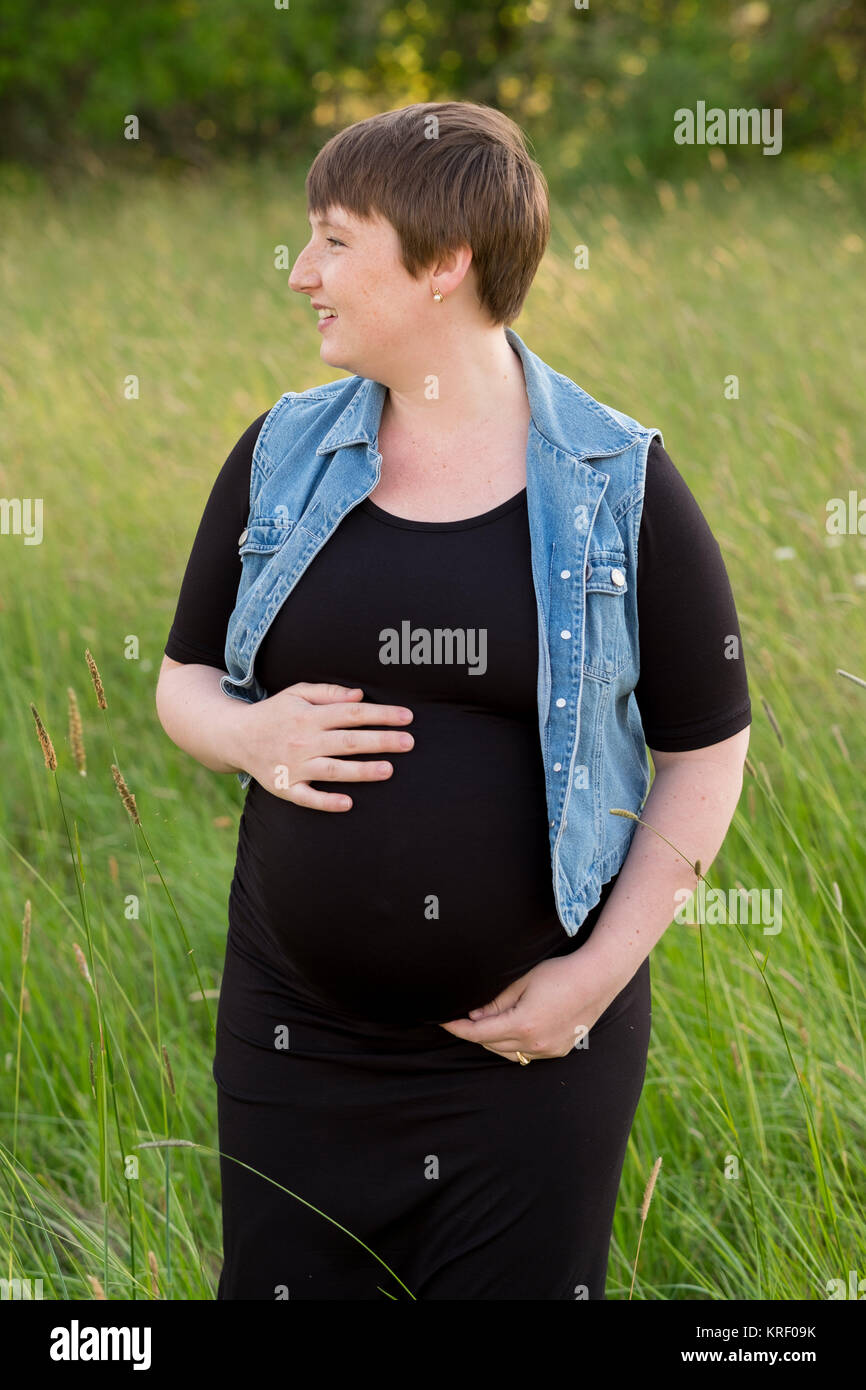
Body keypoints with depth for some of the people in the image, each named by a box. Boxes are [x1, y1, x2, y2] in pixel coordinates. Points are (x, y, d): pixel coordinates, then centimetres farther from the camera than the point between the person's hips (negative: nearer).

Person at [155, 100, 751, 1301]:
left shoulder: (619, 483, -6)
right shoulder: (282, 456, 4)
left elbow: (706, 748, -1)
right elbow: (185, 680, 13)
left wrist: (605, 968, -9)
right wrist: (251, 736, -10)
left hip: (534, 1044, -3)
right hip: (297, 1033, 3)